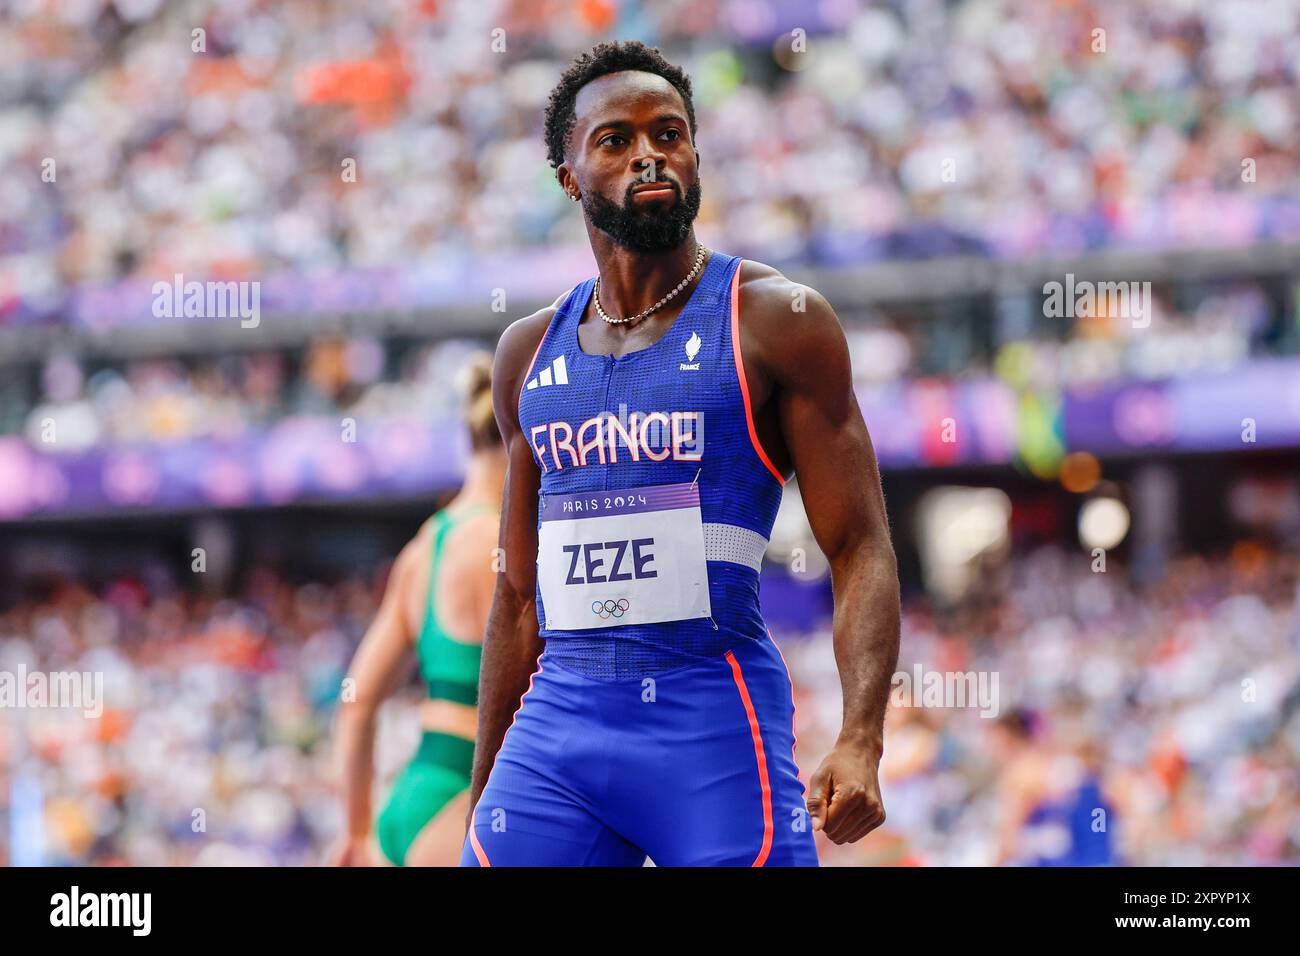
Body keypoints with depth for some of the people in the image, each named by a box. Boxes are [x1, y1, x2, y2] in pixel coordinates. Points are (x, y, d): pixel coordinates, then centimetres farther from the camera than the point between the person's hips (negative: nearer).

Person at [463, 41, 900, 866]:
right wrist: (482, 793, 18)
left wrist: (860, 744, -18)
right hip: (556, 720, 4)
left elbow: (861, 552, -5)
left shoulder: (776, 322, 0)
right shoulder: (530, 352, 14)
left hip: (715, 725, -4)